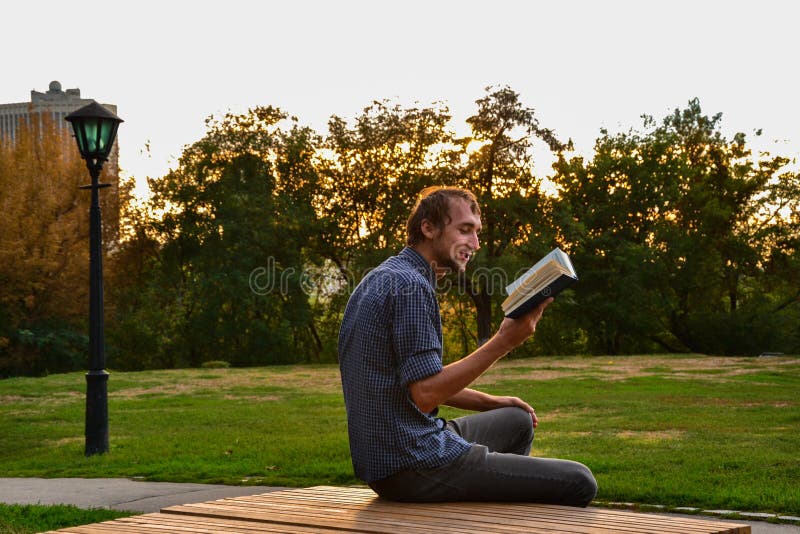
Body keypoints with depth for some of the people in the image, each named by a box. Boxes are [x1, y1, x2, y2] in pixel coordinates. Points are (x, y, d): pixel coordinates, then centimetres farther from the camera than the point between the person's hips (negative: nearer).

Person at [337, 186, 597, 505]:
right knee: (578, 483, -10)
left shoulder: (383, 278, 15)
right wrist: (502, 343, -24)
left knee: (518, 421, 31)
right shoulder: (411, 285, -17)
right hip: (413, 467, -11)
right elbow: (425, 393, -24)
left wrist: (491, 403, 22)